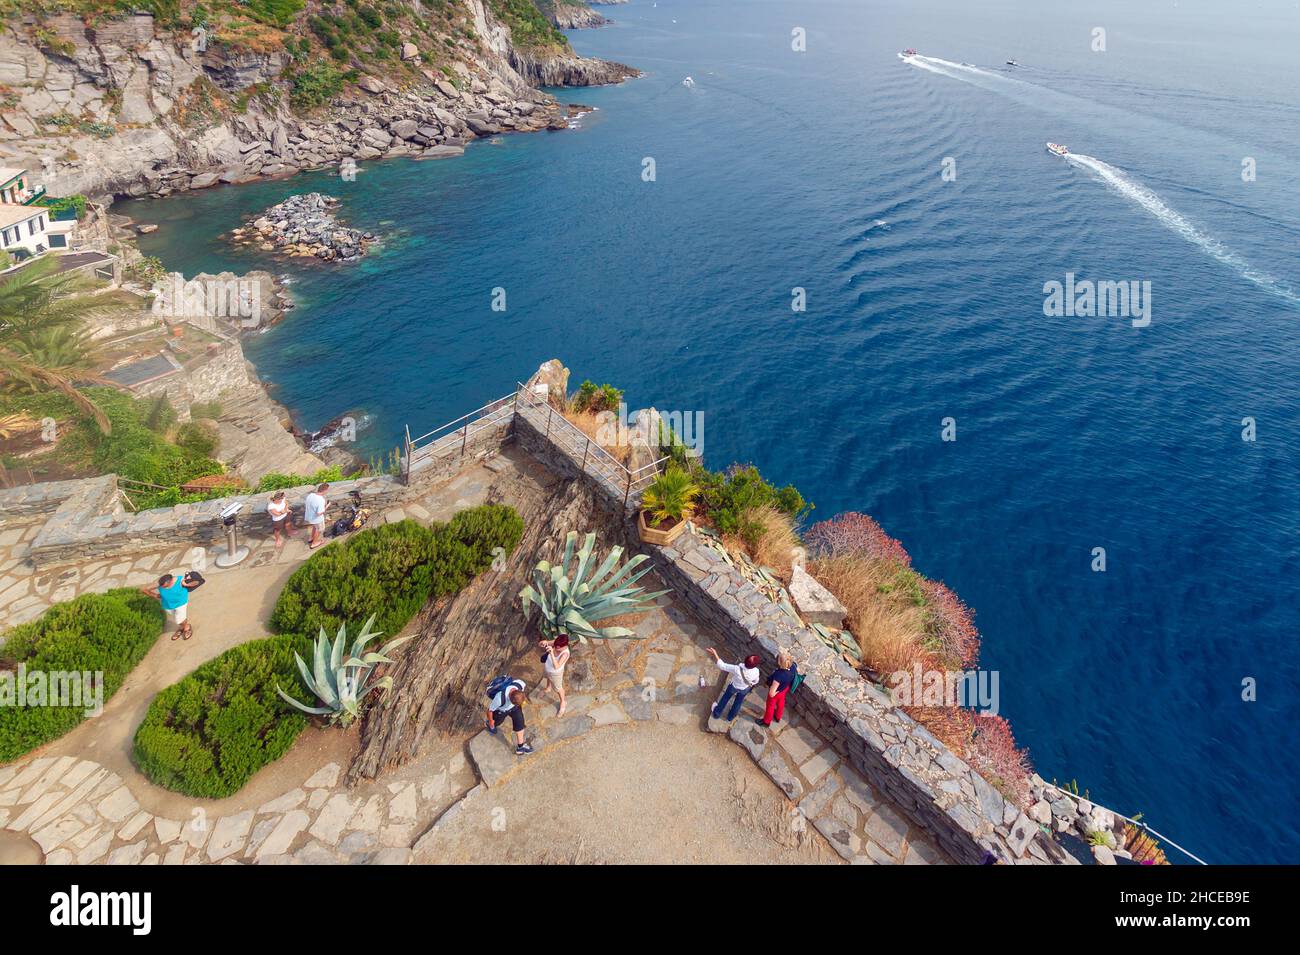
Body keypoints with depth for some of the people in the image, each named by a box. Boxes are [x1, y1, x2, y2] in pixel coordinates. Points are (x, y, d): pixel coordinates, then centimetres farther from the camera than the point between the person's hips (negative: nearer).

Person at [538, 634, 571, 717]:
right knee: (547, 678, 37)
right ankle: (547, 687, 72)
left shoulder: (565, 653, -42)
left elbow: (556, 666, -52)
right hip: (546, 668, 5)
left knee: (558, 688, 22)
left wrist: (552, 653, -62)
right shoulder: (555, 644, -29)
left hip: (555, 673, -5)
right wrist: (545, 642, -46)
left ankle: (563, 703, 51)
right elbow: (541, 643, -21)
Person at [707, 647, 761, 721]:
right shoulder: (756, 672, -36)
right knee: (738, 701, 31)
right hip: (745, 689, 1)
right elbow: (756, 681, -12)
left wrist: (715, 654, -28)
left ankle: (717, 713, 51)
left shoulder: (737, 669, -45)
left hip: (734, 686, -1)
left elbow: (722, 665, -34)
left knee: (725, 698, 28)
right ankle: (731, 716, 55)